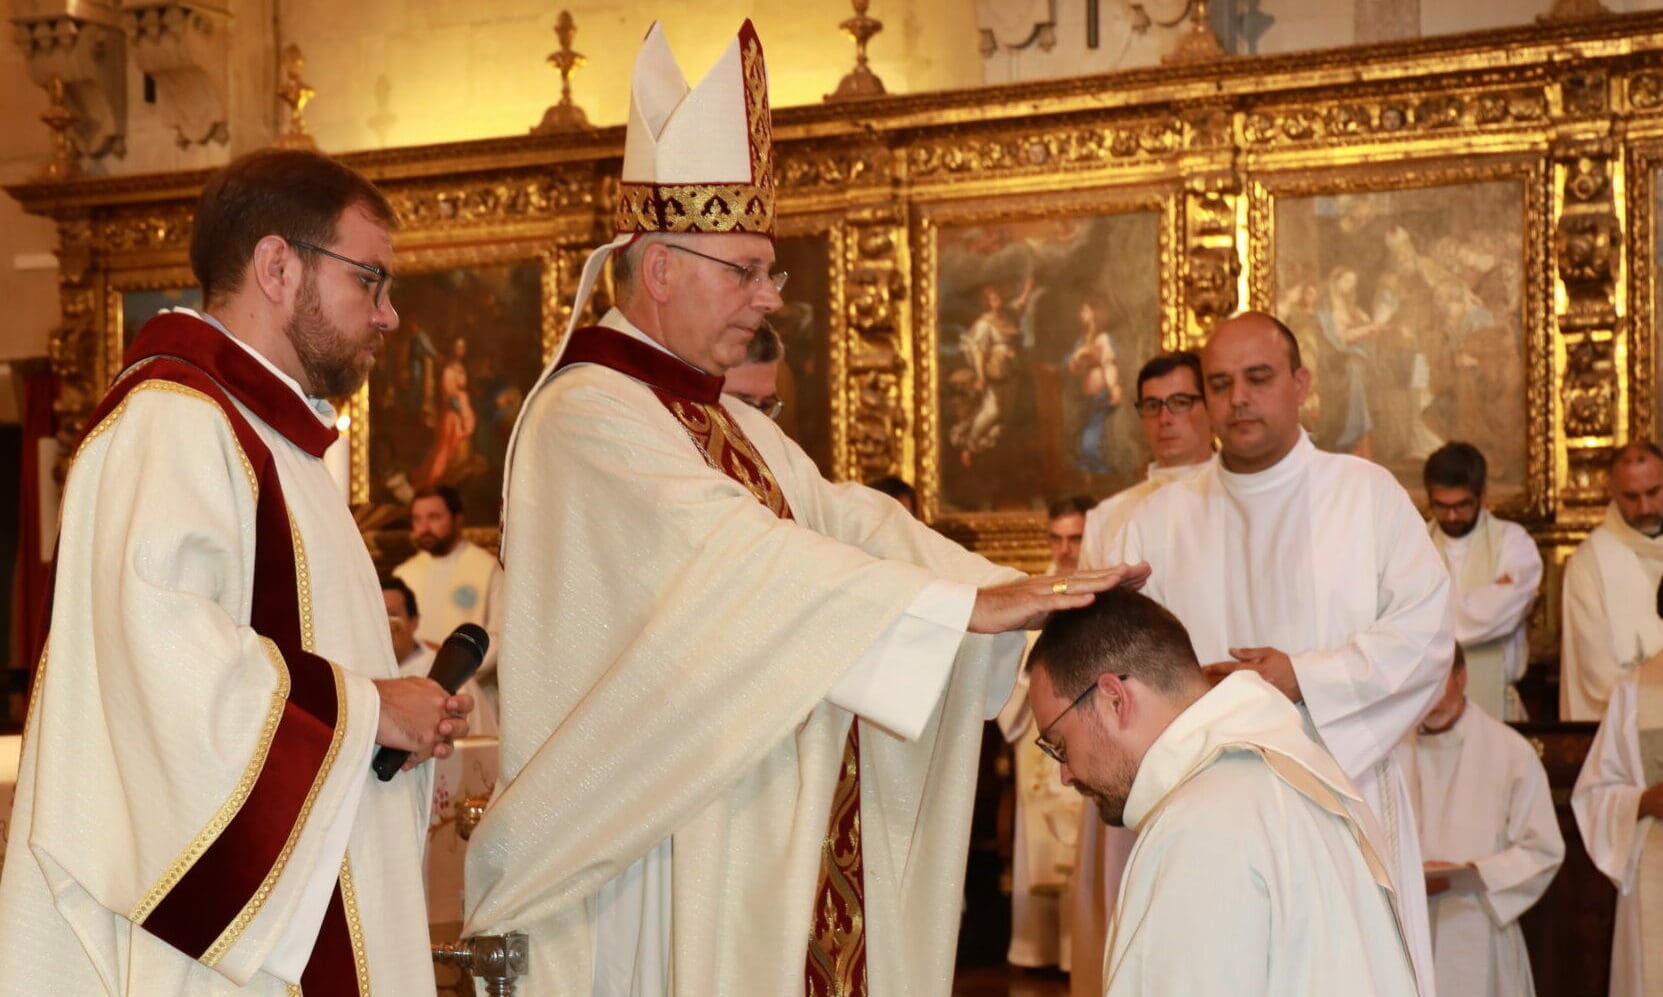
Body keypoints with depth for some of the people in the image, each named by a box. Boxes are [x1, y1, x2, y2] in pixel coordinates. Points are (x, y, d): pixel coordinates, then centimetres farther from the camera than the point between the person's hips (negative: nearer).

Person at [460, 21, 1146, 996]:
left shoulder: (738, 427, 18)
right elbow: (737, 560, -24)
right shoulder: (590, 415, -13)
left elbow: (849, 524, 9)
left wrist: (1024, 599, -5)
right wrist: (965, 604, -26)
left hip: (776, 838, 9)